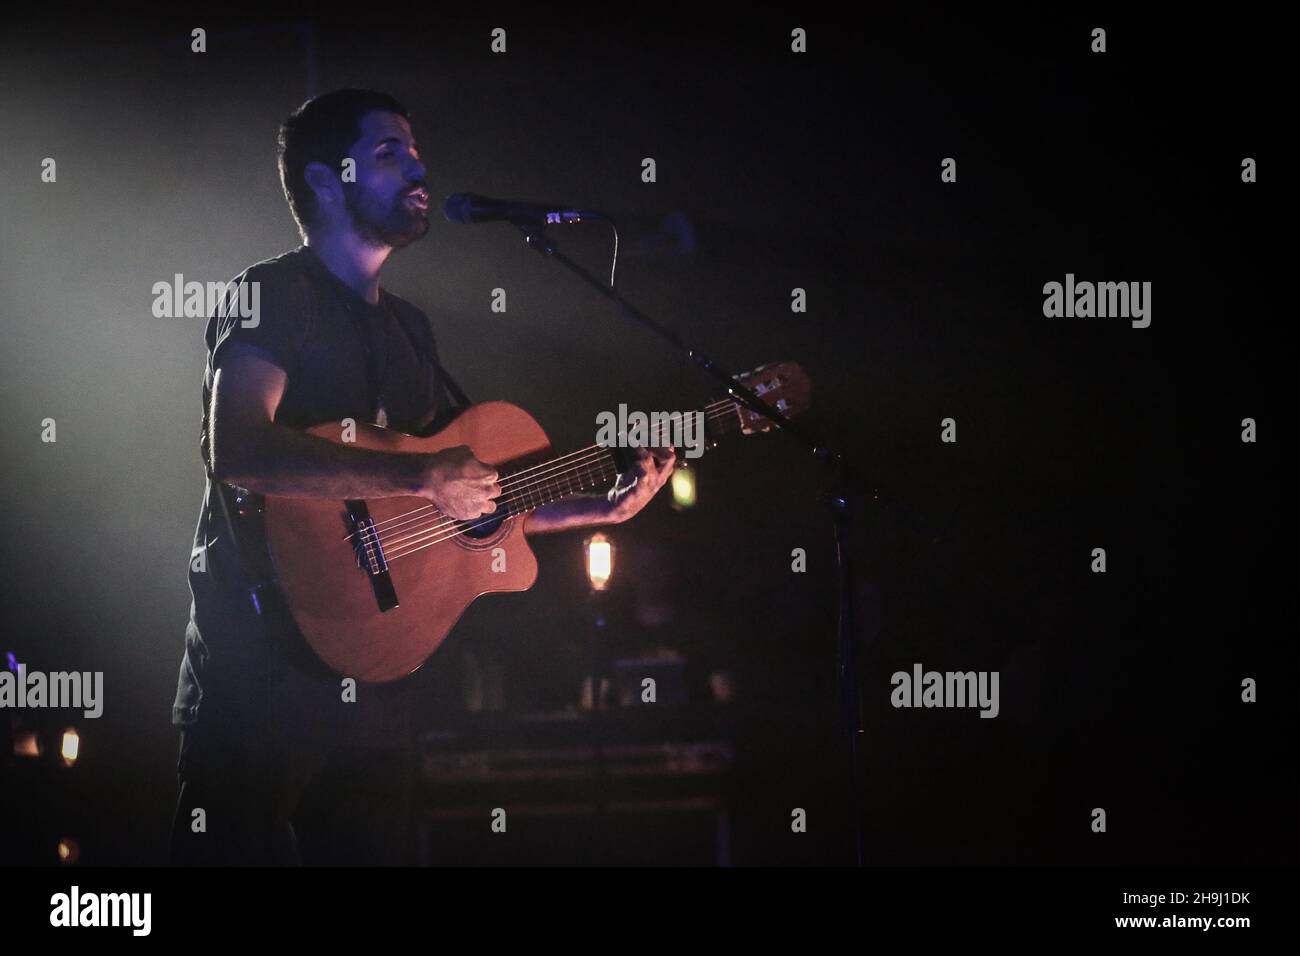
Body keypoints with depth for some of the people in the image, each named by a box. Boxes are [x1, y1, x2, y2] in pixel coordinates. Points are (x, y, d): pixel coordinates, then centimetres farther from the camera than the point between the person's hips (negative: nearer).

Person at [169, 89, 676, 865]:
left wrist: (602, 509, 10)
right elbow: (237, 450, -24)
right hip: (261, 657, -8)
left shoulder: (408, 328, 19)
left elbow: (471, 507, 21)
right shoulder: (273, 295, -6)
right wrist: (421, 476, -26)